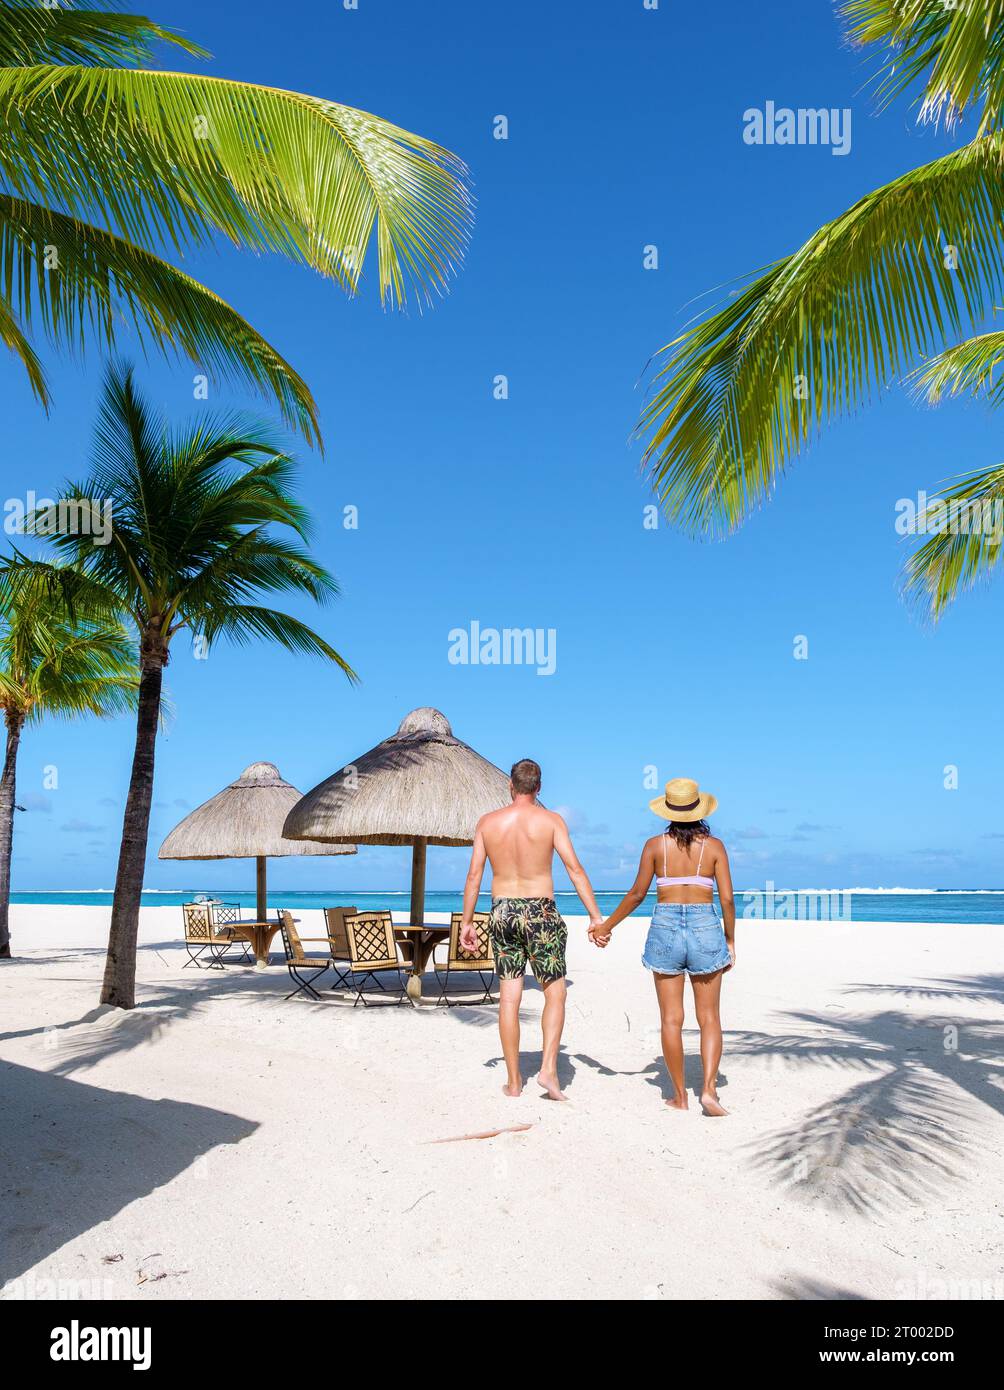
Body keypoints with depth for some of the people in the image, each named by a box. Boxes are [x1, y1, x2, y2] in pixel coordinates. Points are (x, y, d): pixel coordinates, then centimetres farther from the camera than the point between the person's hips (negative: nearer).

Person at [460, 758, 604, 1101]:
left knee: (509, 998, 8)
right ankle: (548, 1068, -5)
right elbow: (575, 869, -9)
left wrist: (467, 922, 11)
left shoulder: (488, 822, 2)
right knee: (555, 993, 8)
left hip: (502, 912, 3)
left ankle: (514, 1081, 14)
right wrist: (596, 916, -7)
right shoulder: (550, 820, -5)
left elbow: (474, 875, 3)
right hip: (540, 912, -3)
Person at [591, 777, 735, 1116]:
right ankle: (708, 1088, -4)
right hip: (705, 927, 0)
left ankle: (680, 1096, 13)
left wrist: (606, 926, 13)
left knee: (671, 1019, 7)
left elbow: (637, 893, 1)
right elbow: (727, 898, -2)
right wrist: (730, 940, 11)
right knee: (709, 1018, 9)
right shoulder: (714, 846, 1)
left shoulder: (655, 845, 1)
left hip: (665, 926, 0)